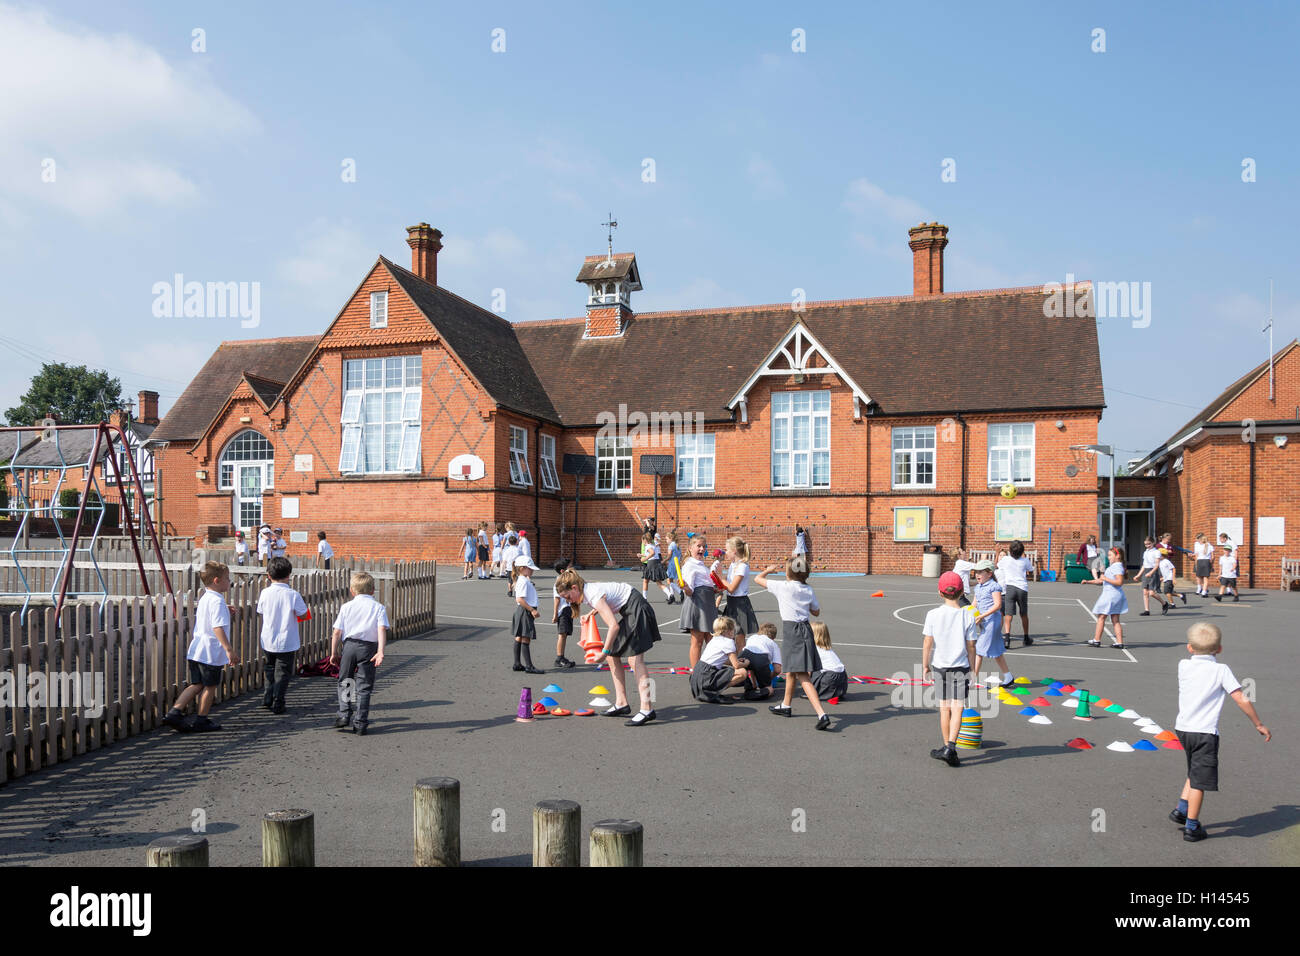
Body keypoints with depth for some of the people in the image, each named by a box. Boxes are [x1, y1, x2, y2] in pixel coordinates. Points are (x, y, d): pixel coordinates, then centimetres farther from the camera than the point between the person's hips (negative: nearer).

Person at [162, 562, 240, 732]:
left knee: (197, 685, 14)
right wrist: (229, 650, -28)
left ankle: (174, 712, 6)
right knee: (210, 686, 6)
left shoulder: (204, 597, 12)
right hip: (211, 652, -9)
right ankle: (201, 721, 16)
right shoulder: (217, 601, -17)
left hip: (196, 650, 9)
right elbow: (218, 628, -26)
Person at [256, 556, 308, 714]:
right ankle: (277, 704, 8)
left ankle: (268, 698, 28)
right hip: (286, 642, -3)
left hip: (268, 641, 3)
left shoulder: (265, 593, -7)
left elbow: (261, 611, 6)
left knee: (269, 669, 22)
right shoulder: (293, 595, -15)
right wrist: (304, 605, 10)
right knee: (282, 672, 7)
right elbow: (303, 616, -10)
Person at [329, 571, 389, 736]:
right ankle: (360, 725, 5)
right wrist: (381, 651, -17)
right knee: (364, 686, 4)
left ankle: (344, 715, 11)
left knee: (344, 682, 19)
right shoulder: (378, 607, 3)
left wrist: (334, 652, 11)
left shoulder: (346, 607, 6)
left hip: (349, 645, 1)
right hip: (368, 647, -1)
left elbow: (337, 632, 3)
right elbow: (382, 630, -11)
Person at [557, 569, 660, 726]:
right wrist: (590, 614, 8)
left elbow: (613, 625, -31)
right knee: (613, 656, 10)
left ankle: (647, 709, -21)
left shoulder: (594, 595, -25)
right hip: (628, 613, 10)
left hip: (637, 611, -10)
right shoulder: (587, 591, 4)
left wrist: (604, 652, -28)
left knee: (635, 658, -17)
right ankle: (621, 704, 14)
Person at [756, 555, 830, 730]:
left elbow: (758, 579, 4)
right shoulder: (808, 590, 7)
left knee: (802, 676, -9)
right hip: (805, 629, 7)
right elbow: (816, 612, 19)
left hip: (791, 630, -7)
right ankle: (786, 705, 41)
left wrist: (768, 570, 23)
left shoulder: (783, 587, -8)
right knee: (791, 670, 24)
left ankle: (822, 714, -20)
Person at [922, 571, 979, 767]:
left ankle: (947, 747, 21)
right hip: (961, 667, -1)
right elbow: (970, 647, -1)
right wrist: (971, 669, 11)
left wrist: (925, 666, 7)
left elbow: (927, 643, -4)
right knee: (957, 708, -2)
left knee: (944, 708, 13)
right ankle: (950, 747, -16)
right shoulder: (968, 616, -6)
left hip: (939, 666, 1)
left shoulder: (933, 614, -6)